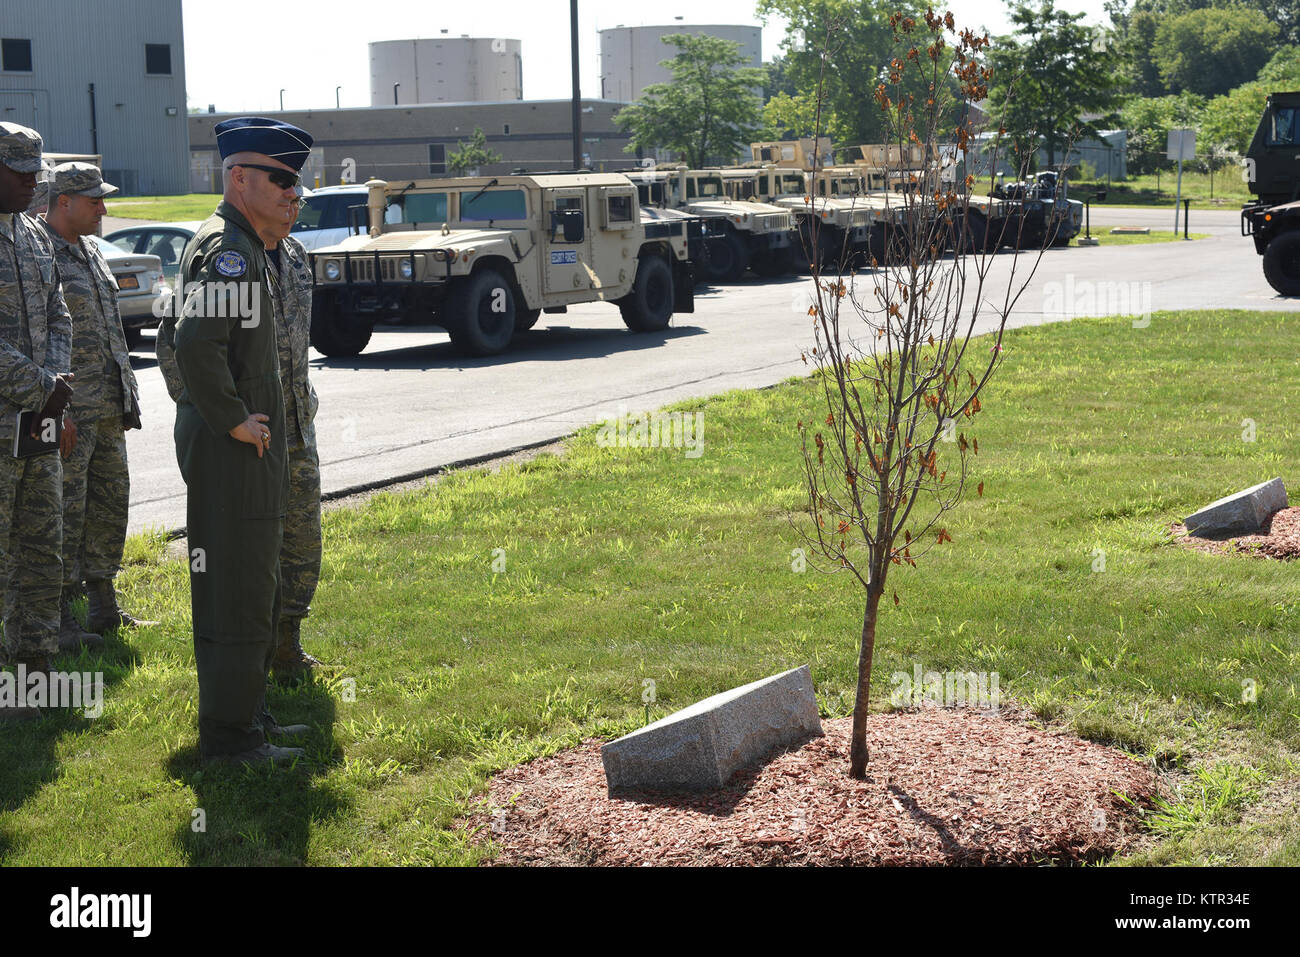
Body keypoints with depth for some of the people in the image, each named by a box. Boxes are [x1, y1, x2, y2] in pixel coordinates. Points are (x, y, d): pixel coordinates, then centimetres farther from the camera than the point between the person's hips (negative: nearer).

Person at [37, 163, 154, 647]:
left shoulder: (89, 252, 16)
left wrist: (126, 395, 20)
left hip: (107, 406, 9)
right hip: (66, 407, -9)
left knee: (110, 502, 13)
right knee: (64, 511, -4)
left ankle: (103, 607, 23)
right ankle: (58, 620, 3)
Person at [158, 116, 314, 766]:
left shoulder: (244, 246, 16)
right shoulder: (226, 248, -18)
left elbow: (177, 334, 26)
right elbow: (195, 345, -30)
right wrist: (233, 420, -21)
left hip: (252, 445, 11)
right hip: (229, 449, -11)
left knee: (253, 586, 18)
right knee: (235, 591, -4)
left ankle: (247, 713, 29)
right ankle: (228, 736, 3)